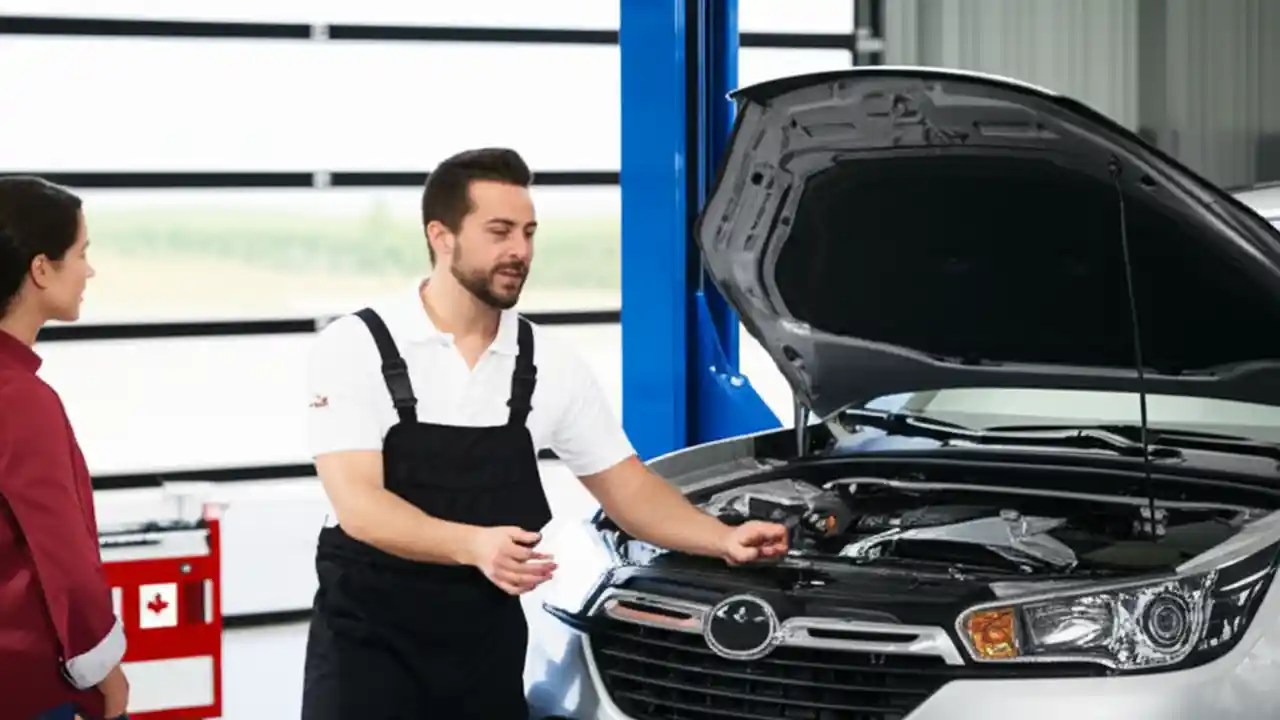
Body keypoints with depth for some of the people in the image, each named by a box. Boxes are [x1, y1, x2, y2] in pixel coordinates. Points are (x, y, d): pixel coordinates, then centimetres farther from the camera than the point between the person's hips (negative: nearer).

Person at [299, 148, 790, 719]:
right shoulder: (356, 347, -11)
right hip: (367, 639, -4)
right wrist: (474, 544, -36)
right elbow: (358, 505, -19)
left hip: (489, 645, 4)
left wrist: (725, 540, -10)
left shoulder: (547, 365, 4)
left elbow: (627, 486, 8)